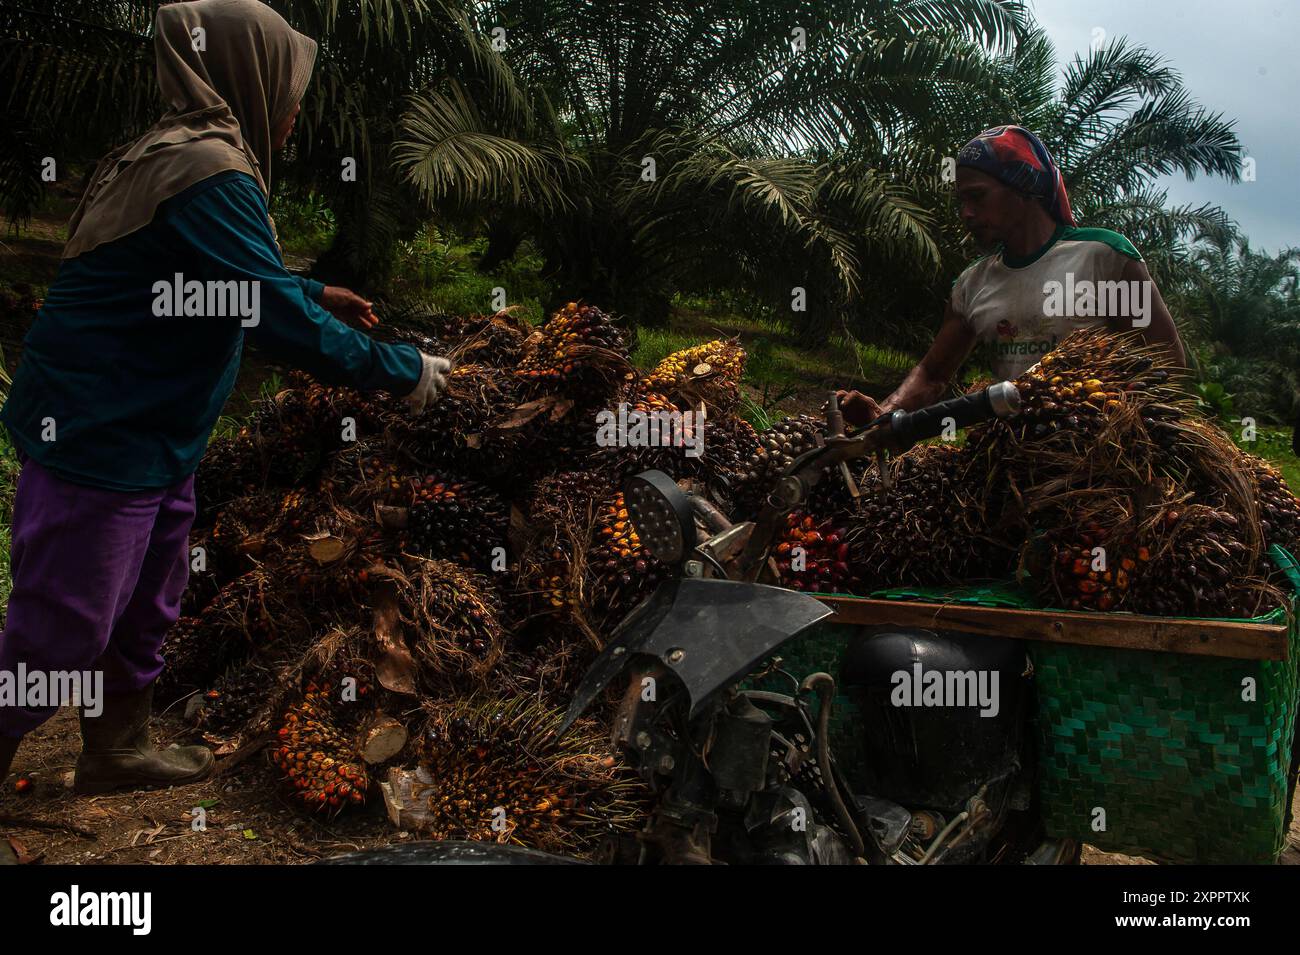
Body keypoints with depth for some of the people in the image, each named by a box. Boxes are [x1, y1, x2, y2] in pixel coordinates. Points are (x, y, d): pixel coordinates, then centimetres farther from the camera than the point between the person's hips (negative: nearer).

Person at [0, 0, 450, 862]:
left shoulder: (184, 152, 9)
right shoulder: (208, 170, -23)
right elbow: (279, 321, -25)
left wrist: (317, 294, 26)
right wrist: (406, 371, -16)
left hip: (154, 436, 10)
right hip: (101, 438, -10)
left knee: (147, 604, 23)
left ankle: (120, 749, 42)